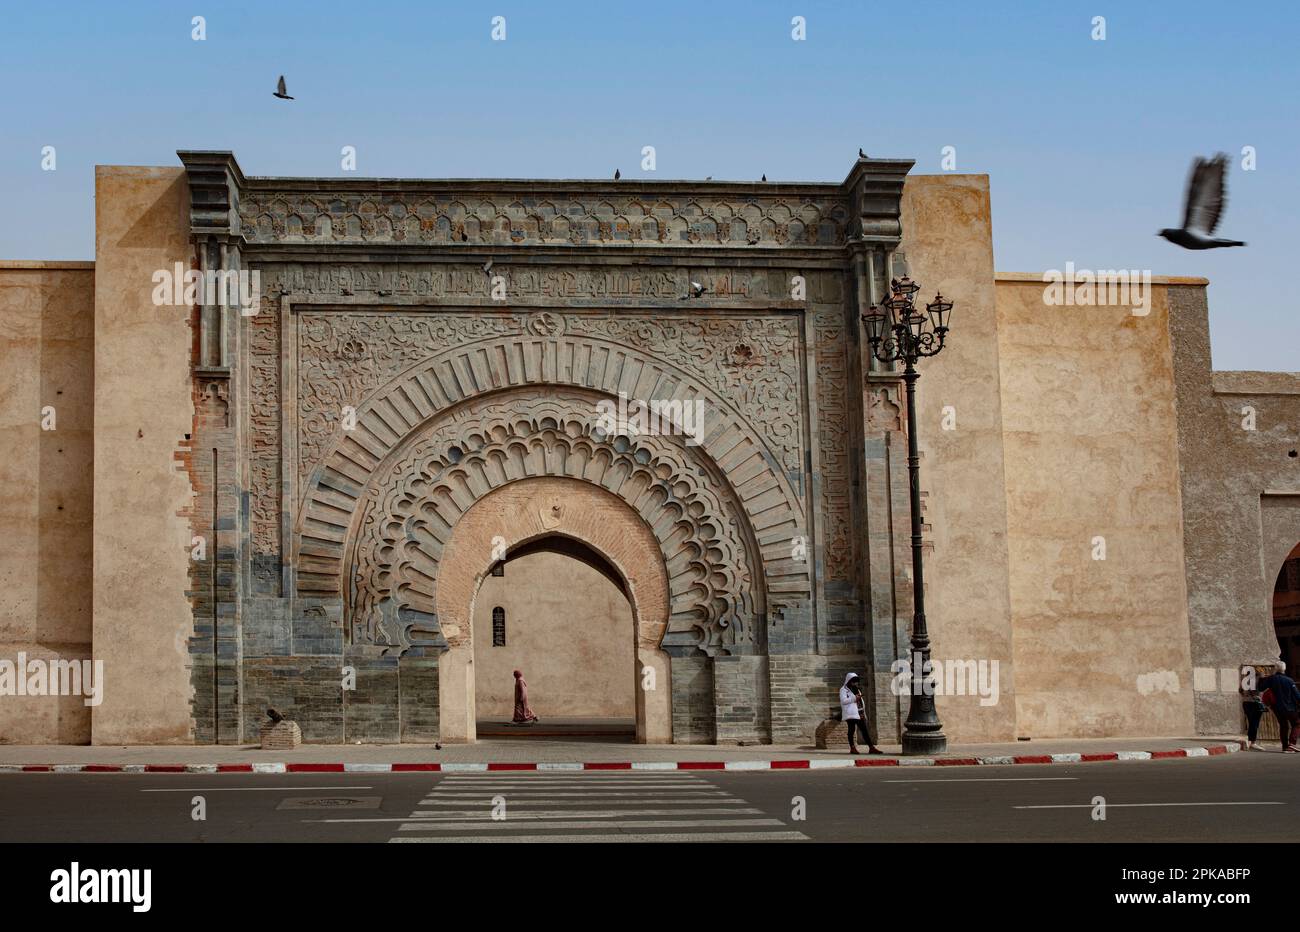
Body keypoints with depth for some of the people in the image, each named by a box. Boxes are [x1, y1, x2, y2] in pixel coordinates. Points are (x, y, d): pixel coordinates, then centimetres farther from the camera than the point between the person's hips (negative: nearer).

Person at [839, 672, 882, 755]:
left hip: (859, 713, 7)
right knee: (852, 729, -7)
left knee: (864, 730, 3)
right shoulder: (844, 690, 1)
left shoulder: (856, 690, 26)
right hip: (851, 713, -7)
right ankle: (852, 748, -3)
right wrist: (854, 698, -16)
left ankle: (871, 747, 0)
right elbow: (843, 701, -13)